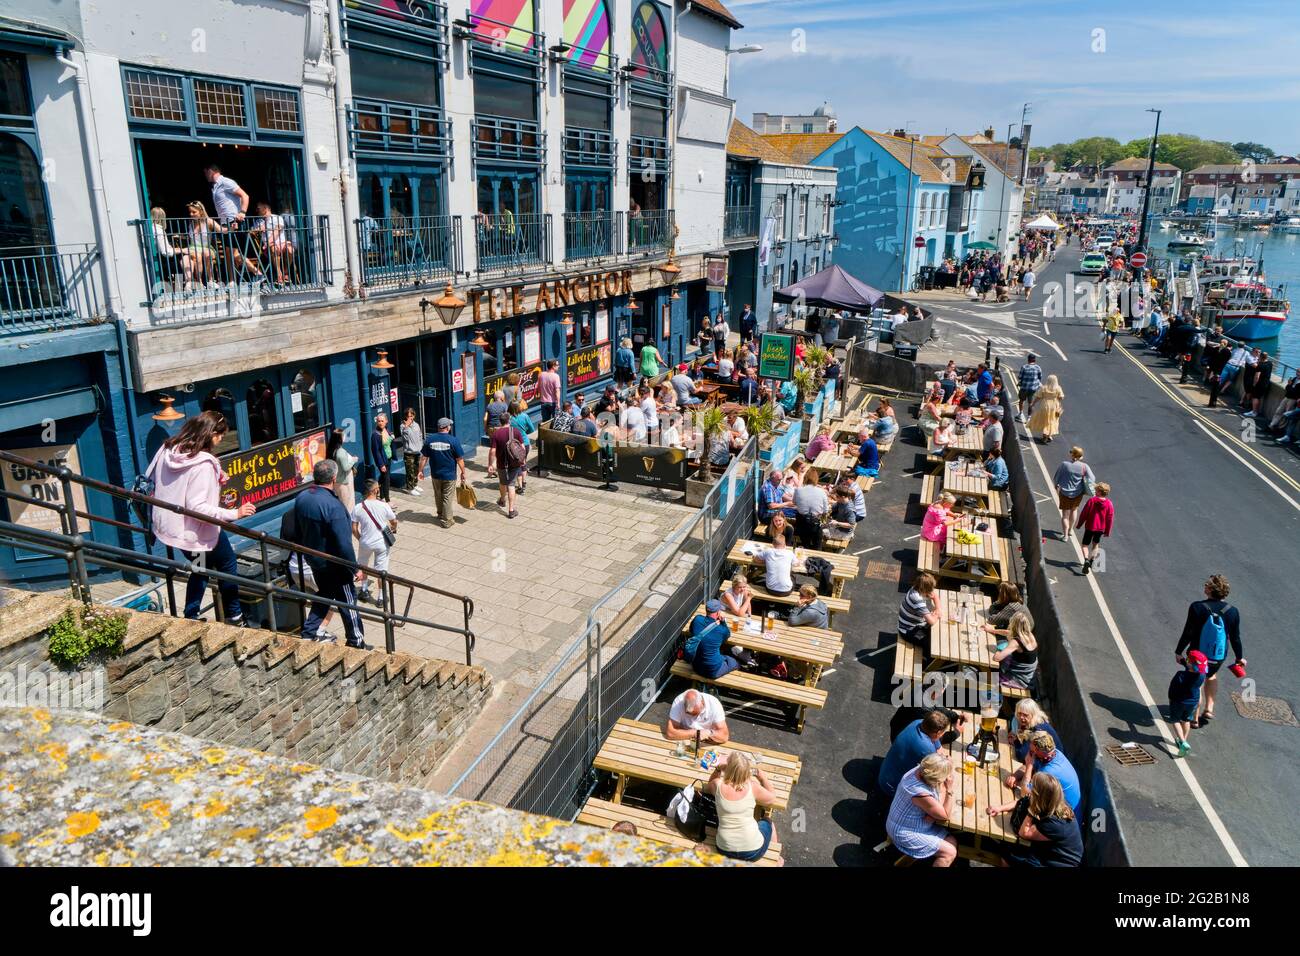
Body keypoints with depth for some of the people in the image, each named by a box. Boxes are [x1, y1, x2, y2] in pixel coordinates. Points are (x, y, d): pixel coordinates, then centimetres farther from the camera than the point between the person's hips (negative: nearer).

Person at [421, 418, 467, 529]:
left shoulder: (429, 439, -4)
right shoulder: (453, 440, -14)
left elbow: (423, 457, 0)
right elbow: (460, 459, -11)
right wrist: (463, 472, 1)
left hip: (435, 474, 4)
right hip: (449, 475, -4)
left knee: (438, 496, 22)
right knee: (447, 498, 6)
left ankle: (440, 515, 40)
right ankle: (446, 521, 12)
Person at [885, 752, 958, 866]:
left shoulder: (921, 769, -16)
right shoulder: (921, 794, -37)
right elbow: (945, 815, -21)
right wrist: (949, 790, -22)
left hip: (917, 824, 9)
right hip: (906, 833, -8)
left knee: (952, 842, 10)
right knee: (950, 852, -7)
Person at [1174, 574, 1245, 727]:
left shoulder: (1197, 607, -20)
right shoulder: (1233, 612, -12)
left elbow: (1188, 633, -15)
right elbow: (1235, 638, -2)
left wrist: (1179, 651, -2)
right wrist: (1239, 658, 13)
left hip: (1197, 654, -3)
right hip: (1219, 656, 3)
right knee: (1212, 675, 33)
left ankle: (1195, 718, 26)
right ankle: (1209, 709, 31)